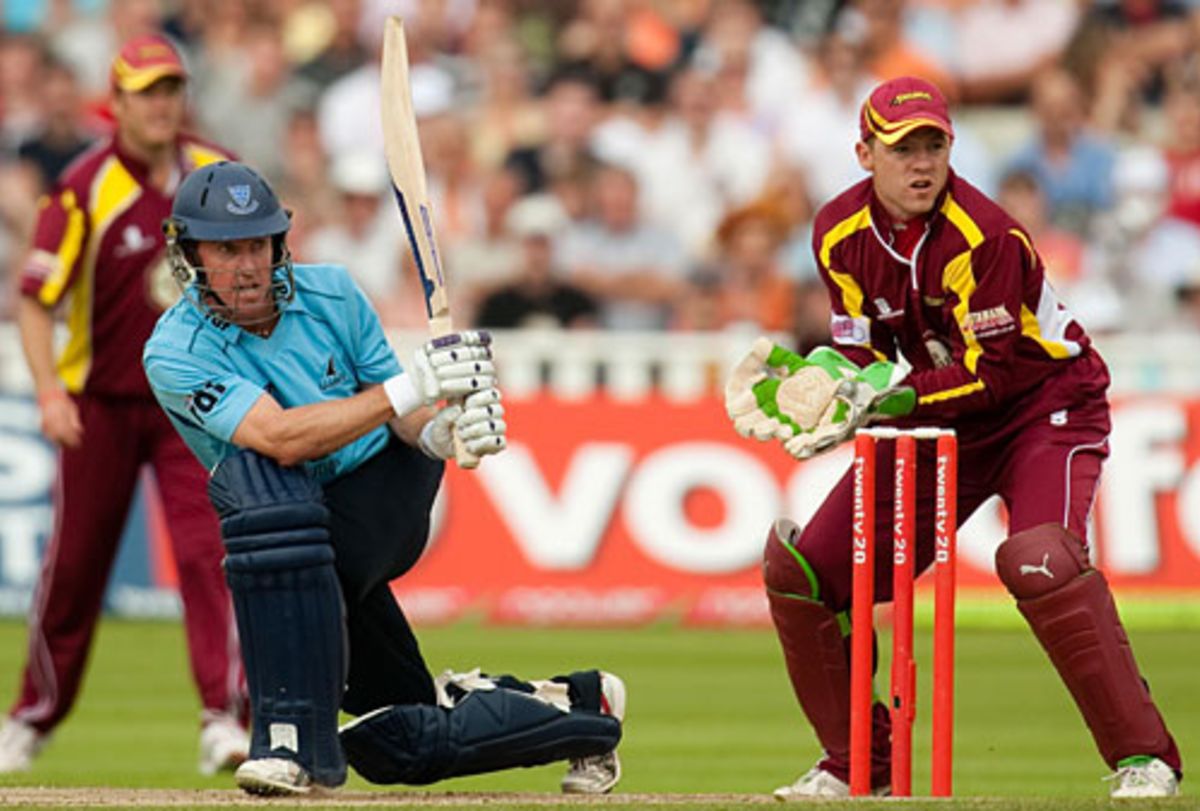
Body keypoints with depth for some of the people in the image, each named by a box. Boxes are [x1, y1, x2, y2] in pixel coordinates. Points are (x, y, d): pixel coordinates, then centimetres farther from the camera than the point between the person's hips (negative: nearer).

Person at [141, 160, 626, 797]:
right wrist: (408, 389, -37)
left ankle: (294, 735, -30)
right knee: (406, 748, -2)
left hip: (391, 489, -1)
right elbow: (280, 436, -29)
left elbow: (404, 422, -2)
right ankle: (576, 707, 22)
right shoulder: (174, 354, -15)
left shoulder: (331, 294, -5)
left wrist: (443, 429, -27)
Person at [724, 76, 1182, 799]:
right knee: (798, 571, -1)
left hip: (1046, 407, -7)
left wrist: (884, 395, -34)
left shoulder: (984, 237, -25)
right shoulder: (841, 232, -6)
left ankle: (1144, 758, -26)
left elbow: (990, 374, -26)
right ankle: (858, 763, 16)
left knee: (1039, 562, -34)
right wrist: (816, 376, -20)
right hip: (936, 422, 7)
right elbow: (864, 352, 1)